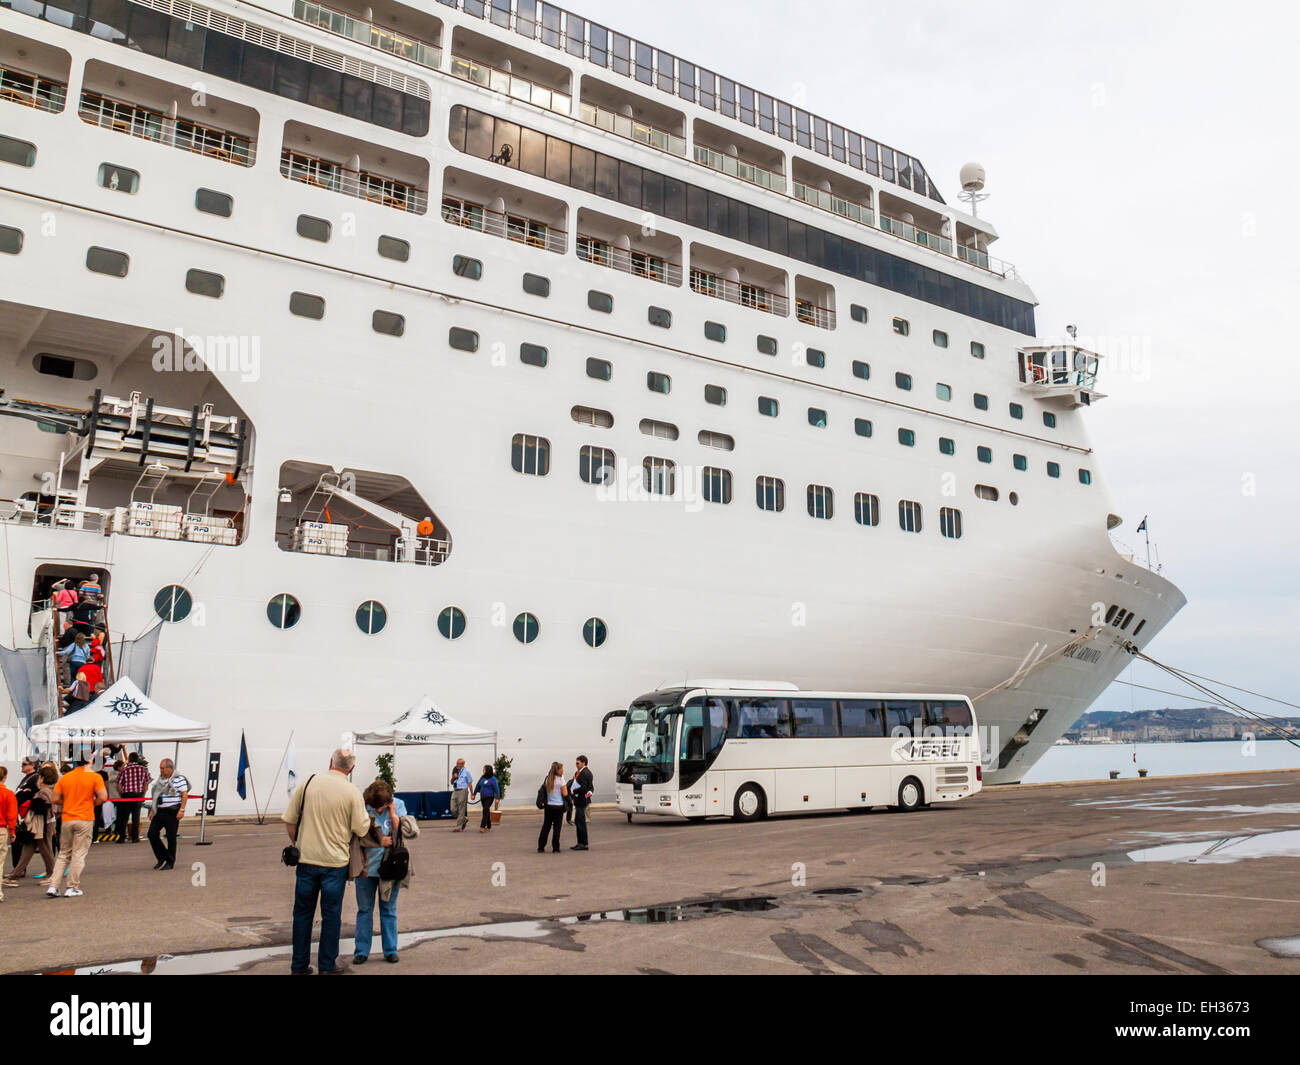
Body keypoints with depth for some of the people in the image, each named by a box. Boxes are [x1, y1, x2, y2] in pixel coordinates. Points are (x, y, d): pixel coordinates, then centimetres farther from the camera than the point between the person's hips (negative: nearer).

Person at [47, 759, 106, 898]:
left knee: (63, 854, 15)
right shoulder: (95, 777, -7)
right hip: (85, 819, -4)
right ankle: (72, 888, 5)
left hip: (67, 820, 4)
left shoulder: (64, 777, 5)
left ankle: (53, 886, 10)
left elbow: (56, 799, 4)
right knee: (79, 854, 3)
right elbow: (102, 797, -13)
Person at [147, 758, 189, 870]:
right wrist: (152, 811, 16)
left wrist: (181, 810, -19)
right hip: (159, 812, 7)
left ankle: (171, 862, 11)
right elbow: (155, 797, 21)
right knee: (152, 834, 1)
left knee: (171, 837, -1)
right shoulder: (160, 780, 14)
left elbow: (184, 795, -12)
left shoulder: (179, 779, -8)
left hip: (172, 812, -7)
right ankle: (162, 858, 17)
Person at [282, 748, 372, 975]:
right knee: (331, 914, 10)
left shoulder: (309, 782, -1)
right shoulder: (352, 792, -8)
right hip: (335, 862, -2)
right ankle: (327, 965, 17)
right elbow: (361, 829, -7)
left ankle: (299, 965, 21)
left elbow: (289, 819, 3)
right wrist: (365, 812, 11)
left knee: (302, 912, 13)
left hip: (306, 859, 2)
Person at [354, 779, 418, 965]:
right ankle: (361, 951, 21)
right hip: (366, 867, 0)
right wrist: (379, 842, -14)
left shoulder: (398, 805, -7)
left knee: (389, 910, 11)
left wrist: (394, 815, -18)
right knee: (364, 910, 10)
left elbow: (411, 832, -11)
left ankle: (390, 950, 21)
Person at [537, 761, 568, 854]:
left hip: (548, 806, 5)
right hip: (559, 806, -5)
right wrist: (565, 786, 4)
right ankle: (555, 848, 6)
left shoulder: (548, 779, 4)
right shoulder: (561, 779, -11)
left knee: (546, 827, 12)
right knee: (556, 827, 3)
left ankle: (541, 847, 13)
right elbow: (565, 793, -10)